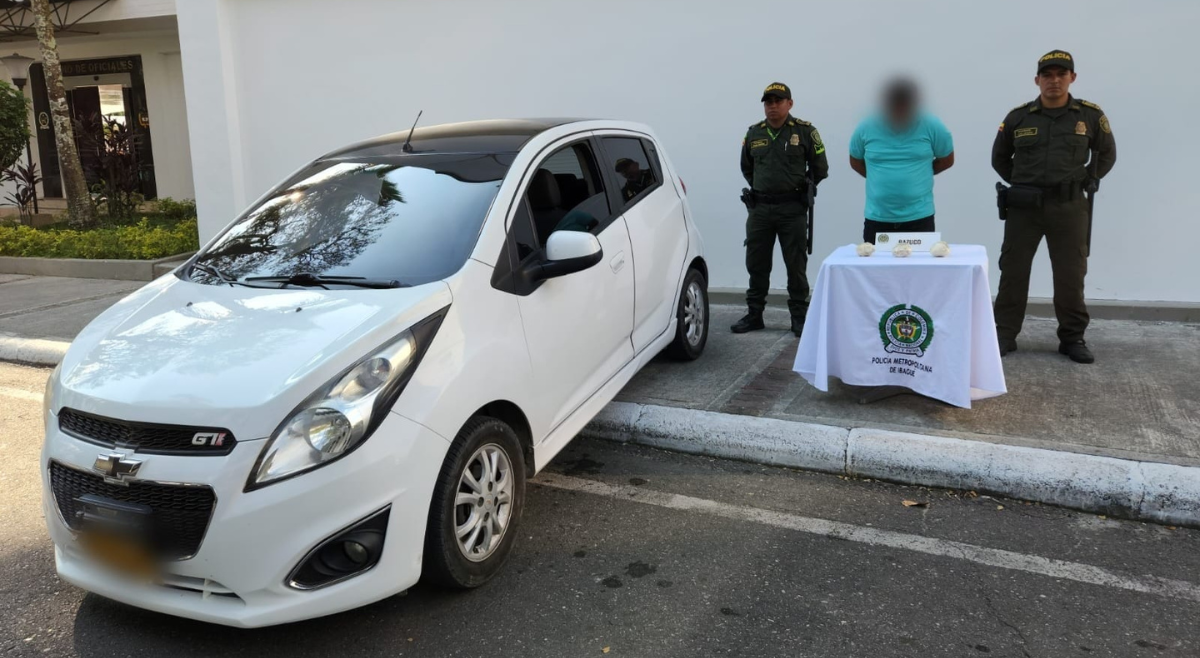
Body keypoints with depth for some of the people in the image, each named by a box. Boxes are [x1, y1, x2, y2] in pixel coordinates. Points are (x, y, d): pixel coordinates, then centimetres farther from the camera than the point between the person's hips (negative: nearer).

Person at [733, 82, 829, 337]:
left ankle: (799, 317, 11)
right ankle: (754, 314, 18)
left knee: (796, 265, 2)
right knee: (756, 264, 7)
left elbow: (820, 169, 4)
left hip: (792, 208, -3)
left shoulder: (805, 131, -2)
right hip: (759, 208, 3)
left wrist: (801, 187, 8)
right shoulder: (754, 133, 8)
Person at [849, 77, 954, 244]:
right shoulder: (866, 128, -3)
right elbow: (855, 162, 11)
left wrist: (917, 175, 3)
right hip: (877, 217, 1)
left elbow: (947, 160, 8)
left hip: (919, 217, -1)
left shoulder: (932, 126, -5)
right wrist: (882, 178, 1)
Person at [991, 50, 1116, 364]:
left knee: (1070, 276, 5)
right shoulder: (1018, 117, 1)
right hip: (1024, 206, 0)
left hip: (1069, 207, 0)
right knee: (1013, 272, 2)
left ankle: (1073, 338, 17)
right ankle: (1004, 335, 11)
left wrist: (1085, 182, 6)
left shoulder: (1090, 115, 2)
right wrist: (1020, 184, 7)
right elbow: (999, 158, 15)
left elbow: (1107, 155, 16)